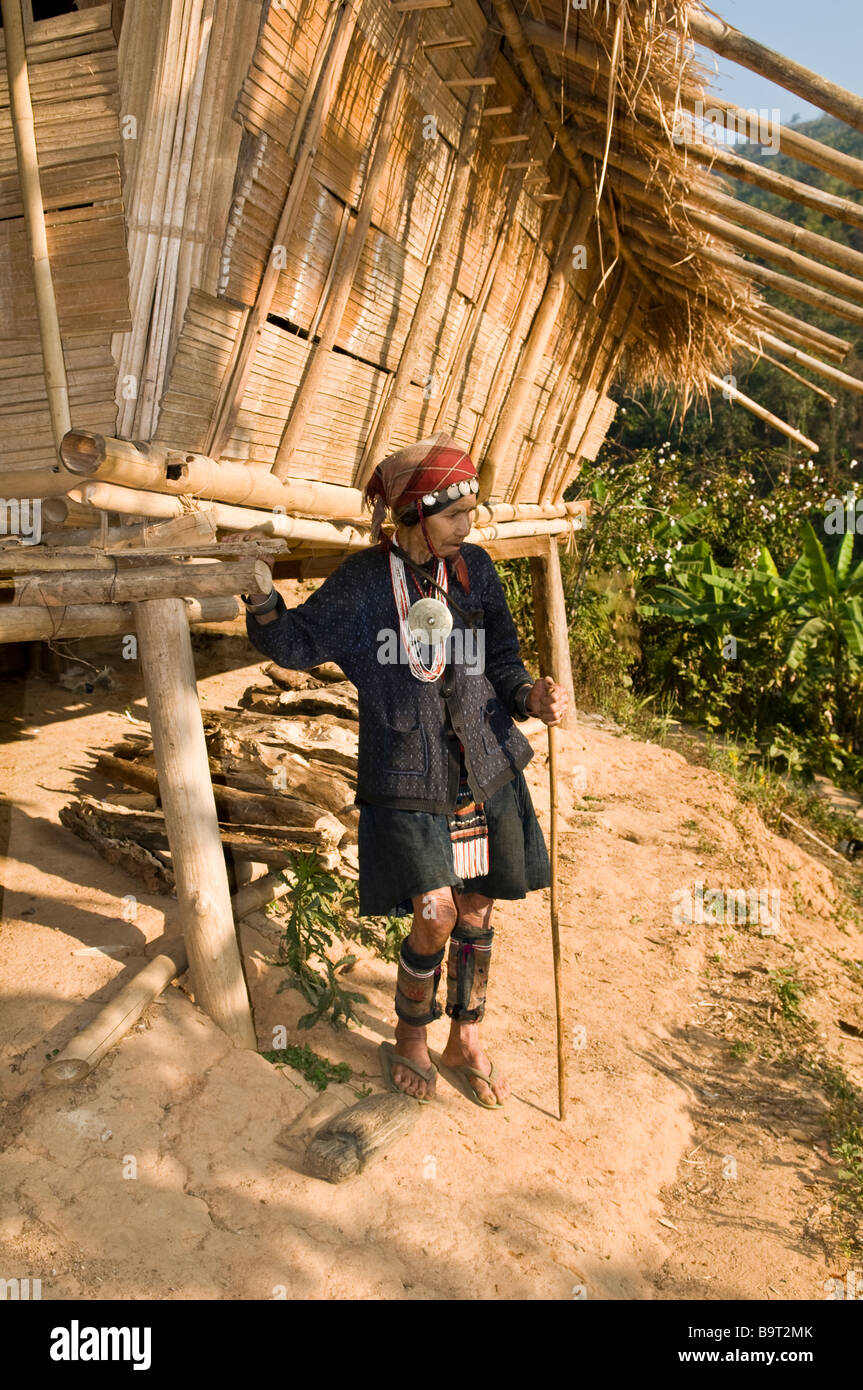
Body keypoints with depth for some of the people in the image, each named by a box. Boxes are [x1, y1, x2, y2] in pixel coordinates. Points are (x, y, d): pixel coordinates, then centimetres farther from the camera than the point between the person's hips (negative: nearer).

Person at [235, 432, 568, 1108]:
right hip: (408, 774, -3)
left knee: (476, 912, 12)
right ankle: (411, 1037, 23)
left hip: (484, 767, 4)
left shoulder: (476, 569, 4)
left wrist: (532, 696, -12)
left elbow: (502, 664, 8)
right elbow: (299, 645, 1)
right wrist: (261, 596, -16)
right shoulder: (365, 578, -4)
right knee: (434, 917, -7)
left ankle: (466, 1039, 35)